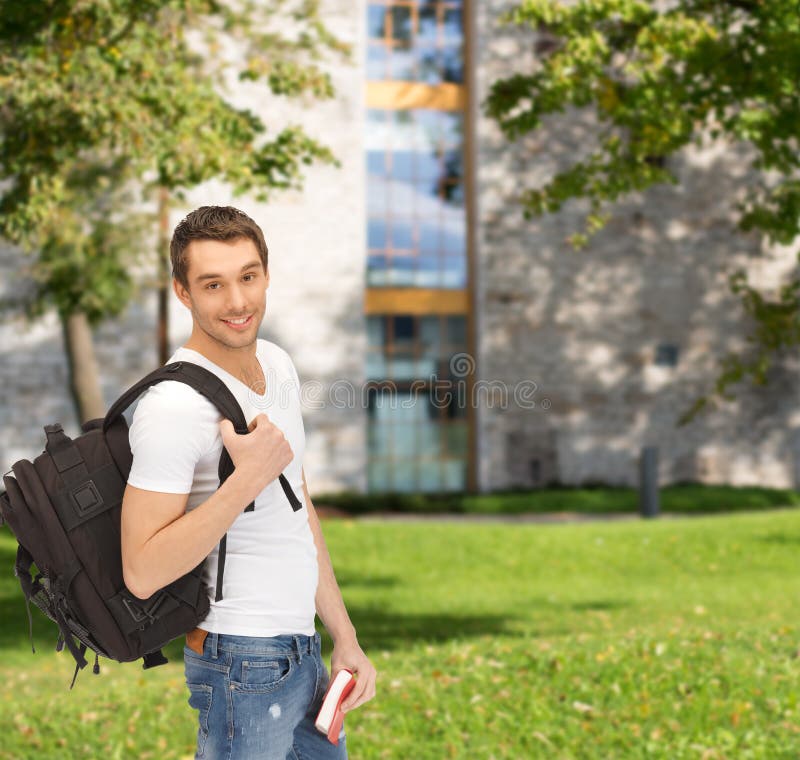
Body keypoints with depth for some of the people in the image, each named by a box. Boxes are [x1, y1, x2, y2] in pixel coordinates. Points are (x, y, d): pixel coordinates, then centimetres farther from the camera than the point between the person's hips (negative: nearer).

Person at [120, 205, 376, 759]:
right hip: (245, 666, -8)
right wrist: (248, 479, -27)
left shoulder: (277, 365, 7)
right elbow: (142, 573, -24)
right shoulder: (173, 405, -21)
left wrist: (346, 639, 14)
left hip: (301, 652, 8)